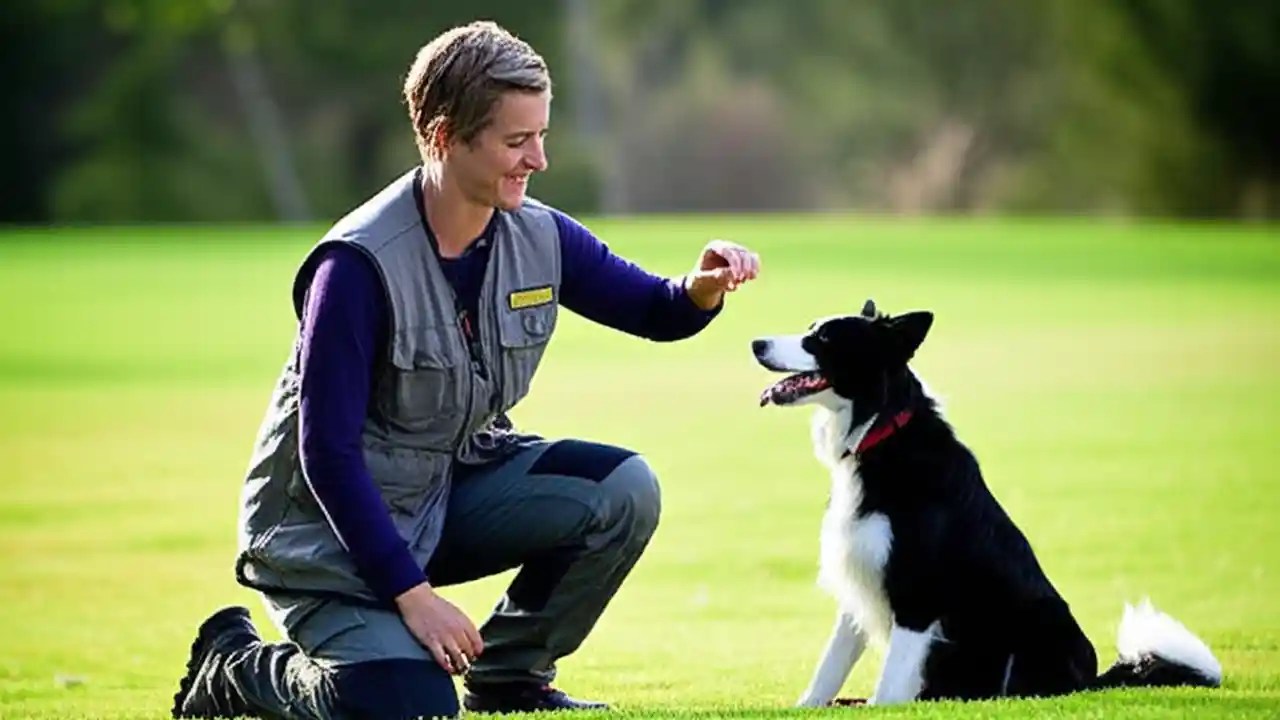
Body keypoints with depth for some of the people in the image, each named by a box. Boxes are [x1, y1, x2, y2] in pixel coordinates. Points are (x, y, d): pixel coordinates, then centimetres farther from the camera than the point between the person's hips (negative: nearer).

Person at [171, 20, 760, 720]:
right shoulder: (359, 264, -25)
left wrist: (702, 289, -18)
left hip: (457, 487, 7)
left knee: (624, 490, -15)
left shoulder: (540, 239, -6)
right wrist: (411, 592, -26)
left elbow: (654, 312, 8)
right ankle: (233, 663, 5)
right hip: (331, 523, -7)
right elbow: (328, 453, -24)